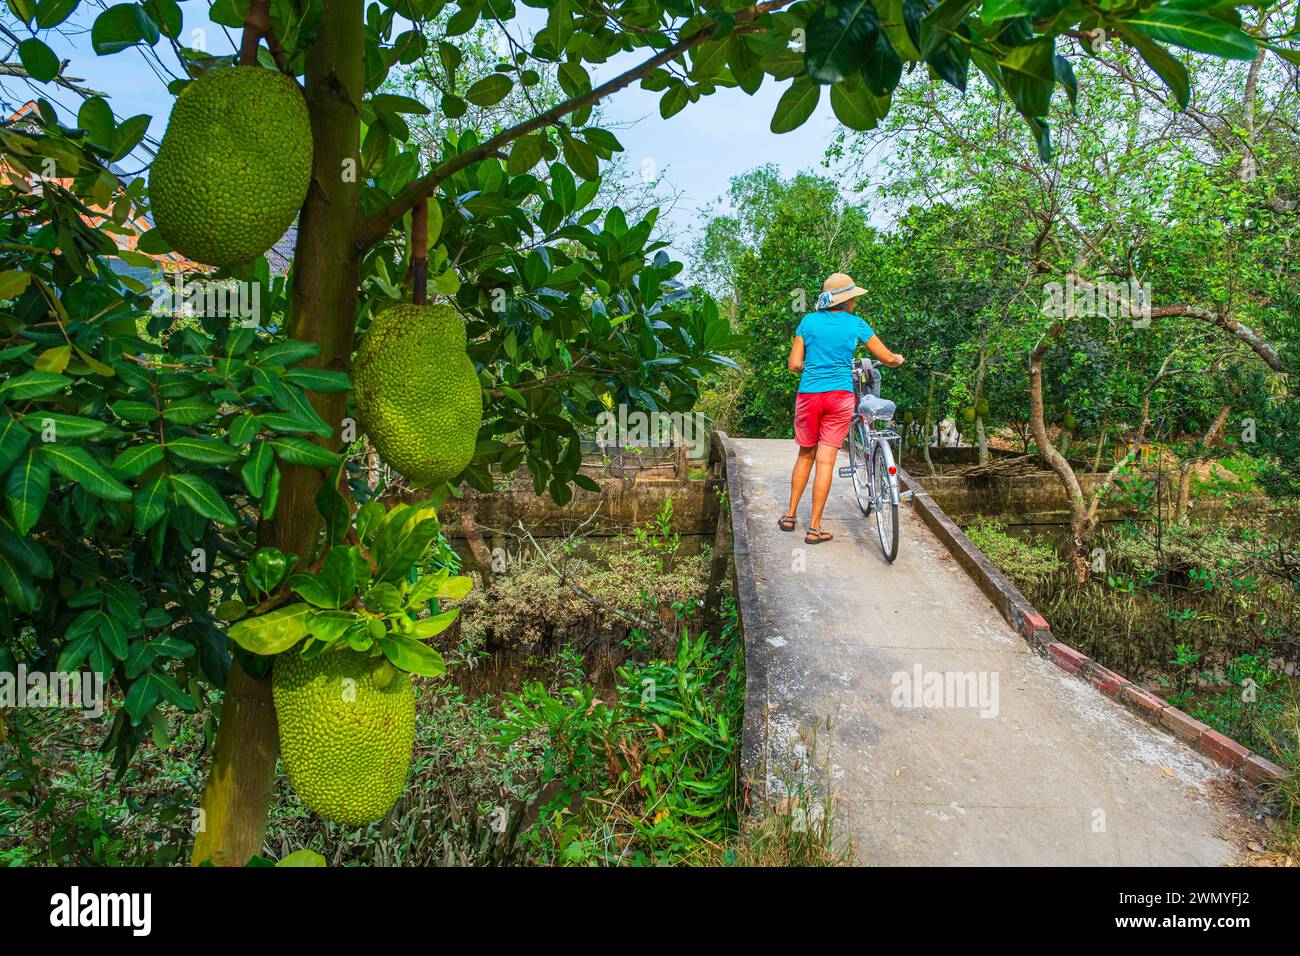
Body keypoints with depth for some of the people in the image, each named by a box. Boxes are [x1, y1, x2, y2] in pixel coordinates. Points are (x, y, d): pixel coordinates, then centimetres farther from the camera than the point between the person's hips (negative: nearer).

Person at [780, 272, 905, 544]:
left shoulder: (808, 321, 3)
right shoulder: (856, 324, 1)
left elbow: (795, 365, 0)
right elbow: (888, 359, 7)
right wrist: (899, 359, 29)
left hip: (808, 396, 2)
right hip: (839, 396, -2)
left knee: (805, 455, 19)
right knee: (826, 461, 0)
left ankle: (790, 516, 23)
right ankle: (814, 528, 3)